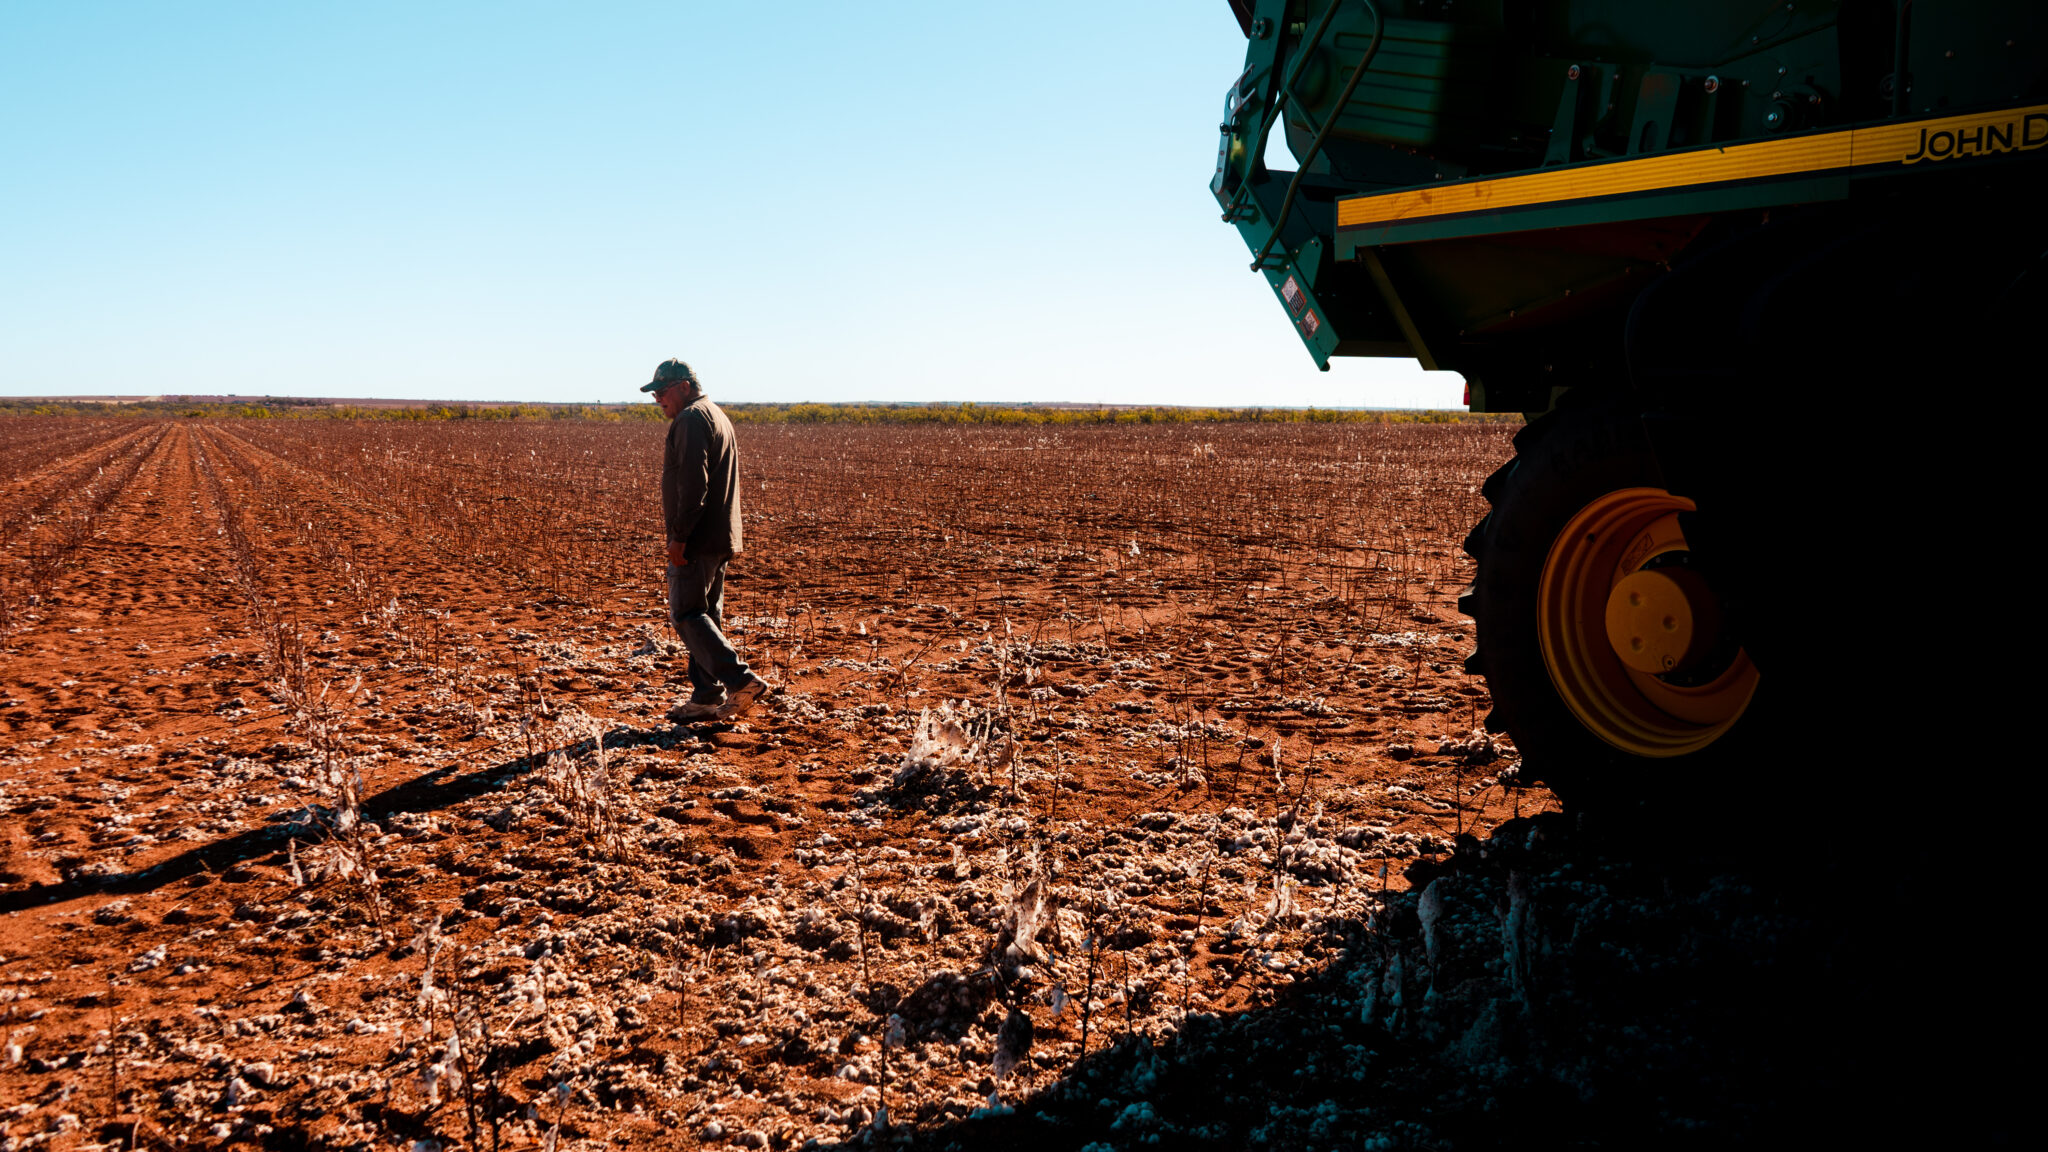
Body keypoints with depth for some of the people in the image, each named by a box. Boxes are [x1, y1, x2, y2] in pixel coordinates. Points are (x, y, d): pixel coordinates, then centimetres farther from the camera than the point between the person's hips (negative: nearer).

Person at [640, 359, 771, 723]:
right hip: (720, 538, 10)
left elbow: (693, 483, -22)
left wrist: (679, 536, -22)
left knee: (686, 614, -9)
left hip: (697, 540, -10)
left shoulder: (692, 419, -12)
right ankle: (707, 698, 14)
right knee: (706, 616, 12)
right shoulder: (717, 416, 22)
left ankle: (741, 681, -15)